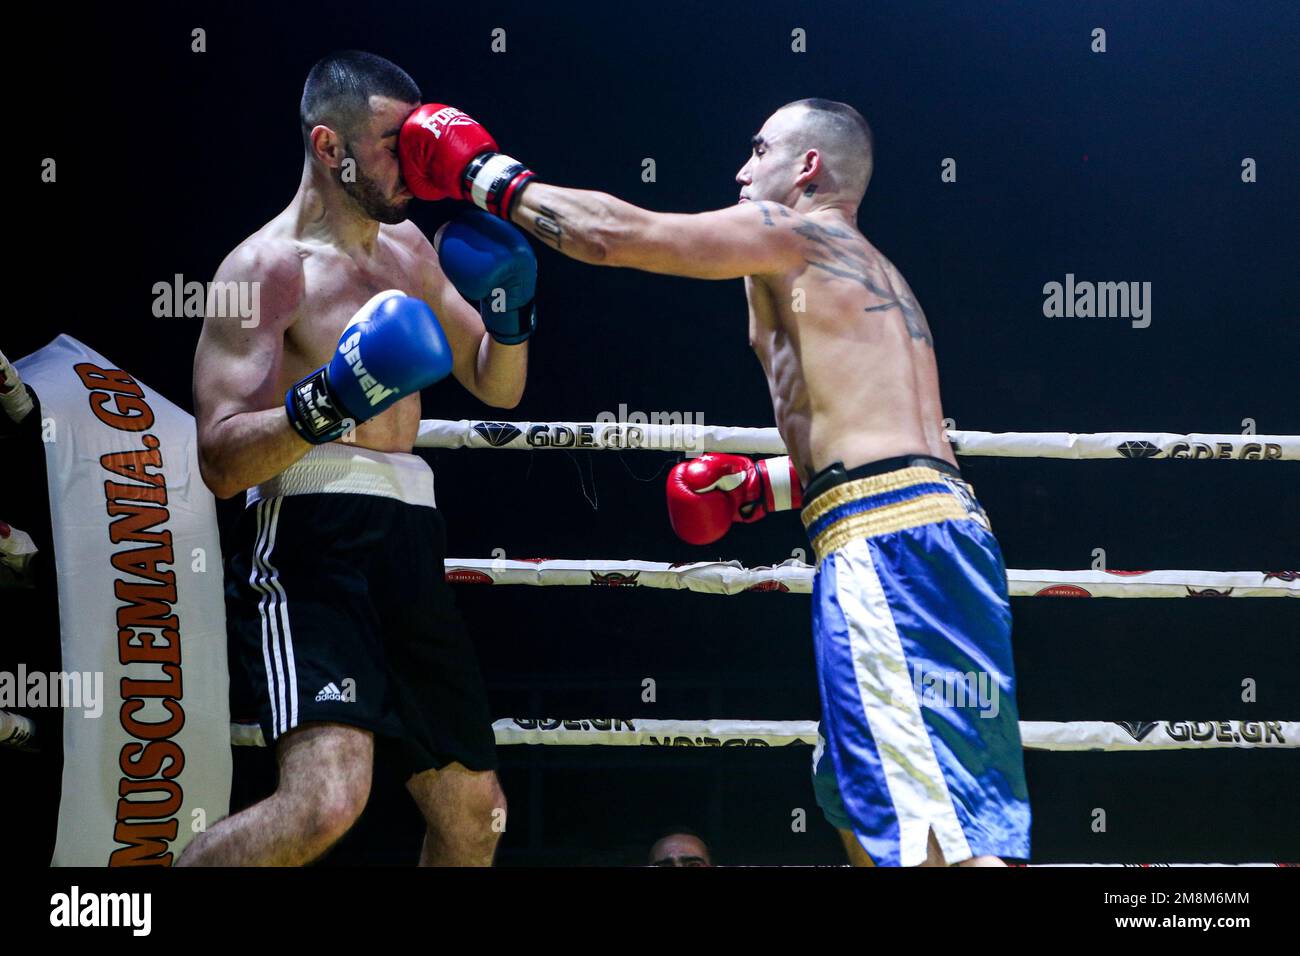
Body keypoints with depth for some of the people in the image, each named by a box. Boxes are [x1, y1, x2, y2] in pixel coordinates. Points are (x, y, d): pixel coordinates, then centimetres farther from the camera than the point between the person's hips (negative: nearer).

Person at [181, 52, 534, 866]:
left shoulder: (408, 249, 17)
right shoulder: (268, 266, -6)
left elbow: (498, 388, 24)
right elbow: (220, 461, -13)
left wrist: (511, 312, 3)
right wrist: (323, 407, -29)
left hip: (408, 549, 8)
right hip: (309, 542, -8)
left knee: (474, 814, 13)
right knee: (326, 801, -28)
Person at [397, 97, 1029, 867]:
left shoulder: (783, 231, 3)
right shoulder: (872, 273, 30)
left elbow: (615, 234, -2)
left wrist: (485, 176, 9)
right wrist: (759, 486, 34)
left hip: (888, 542, -10)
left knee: (930, 825, -17)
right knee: (856, 800, 19)